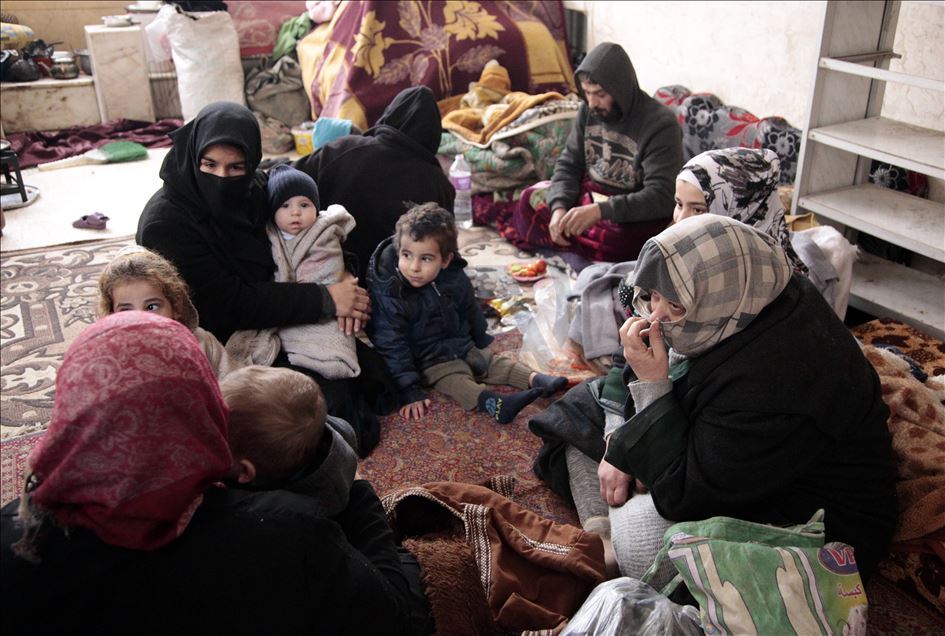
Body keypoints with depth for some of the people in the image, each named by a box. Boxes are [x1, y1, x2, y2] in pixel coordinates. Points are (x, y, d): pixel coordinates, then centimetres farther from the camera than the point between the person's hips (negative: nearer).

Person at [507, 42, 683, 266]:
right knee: (530, 198, -9)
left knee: (616, 239, -37)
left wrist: (600, 210, -43)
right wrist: (559, 207, -20)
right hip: (589, 193, 6)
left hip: (634, 212, -6)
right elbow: (568, 164, 1)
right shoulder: (588, 110, -2)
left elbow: (661, 197, -31)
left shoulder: (661, 125, -23)